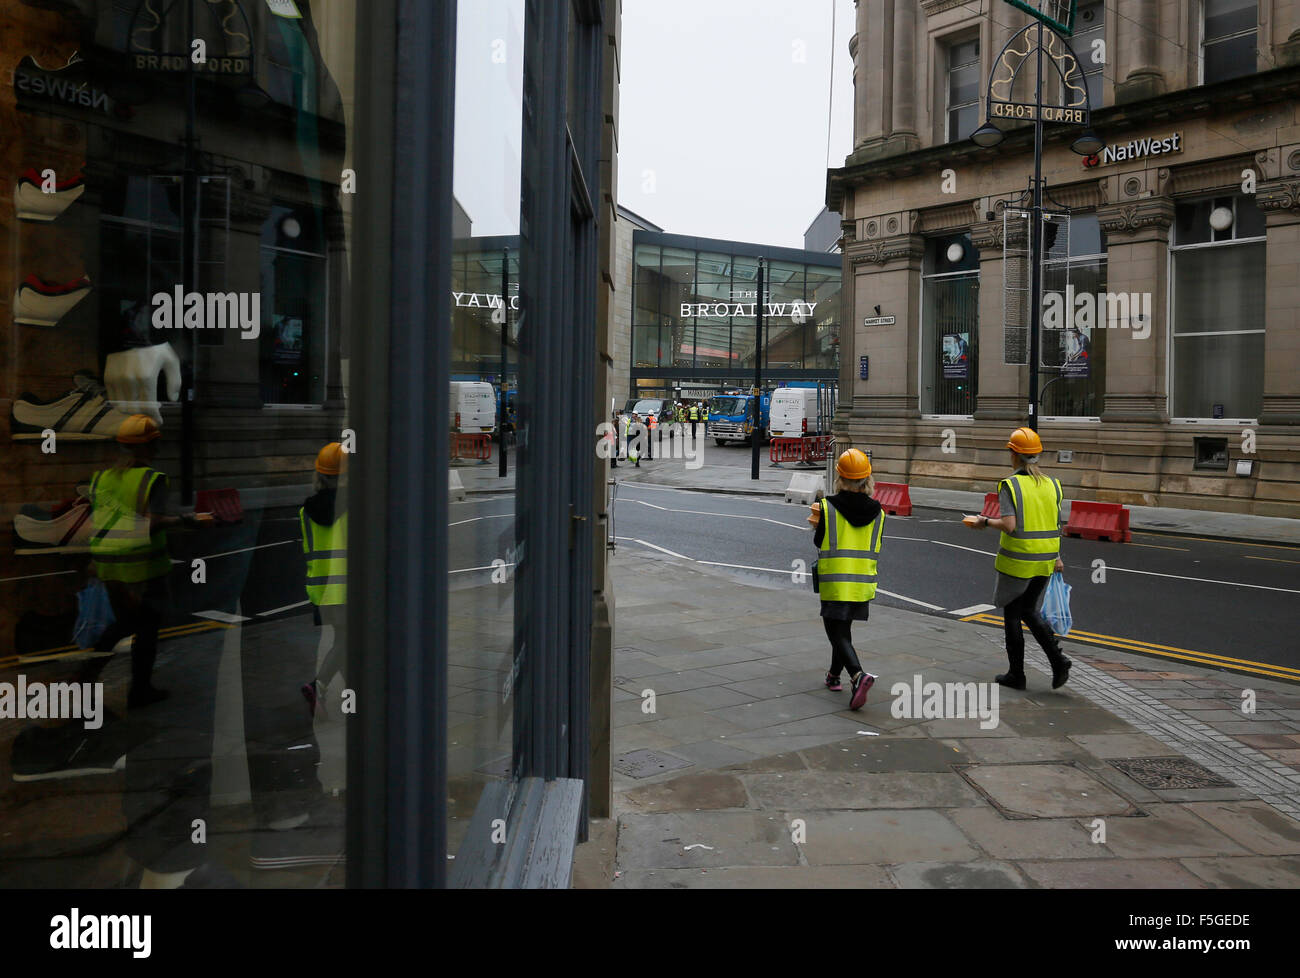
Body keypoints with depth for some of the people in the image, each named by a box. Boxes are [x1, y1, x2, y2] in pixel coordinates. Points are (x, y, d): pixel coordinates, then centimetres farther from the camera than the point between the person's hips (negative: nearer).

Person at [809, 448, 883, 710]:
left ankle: (858, 675, -23)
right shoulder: (877, 512, 0)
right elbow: (877, 547, 9)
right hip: (863, 583, 4)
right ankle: (834, 675, 35)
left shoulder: (827, 507, -11)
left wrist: (816, 526, 17)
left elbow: (819, 542, -1)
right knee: (844, 629, 22)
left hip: (834, 583, -4)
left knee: (838, 634, -1)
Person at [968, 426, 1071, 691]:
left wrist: (985, 522, -6)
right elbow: (1055, 526, 8)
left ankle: (1016, 674, 17)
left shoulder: (1010, 485, -14)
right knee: (1029, 611, 21)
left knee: (1011, 614, 10)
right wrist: (1056, 558, 18)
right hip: (1045, 560, 6)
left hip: (1017, 561, -5)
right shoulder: (1051, 484, 3)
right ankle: (1058, 660, 3)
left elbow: (1009, 525, -23)